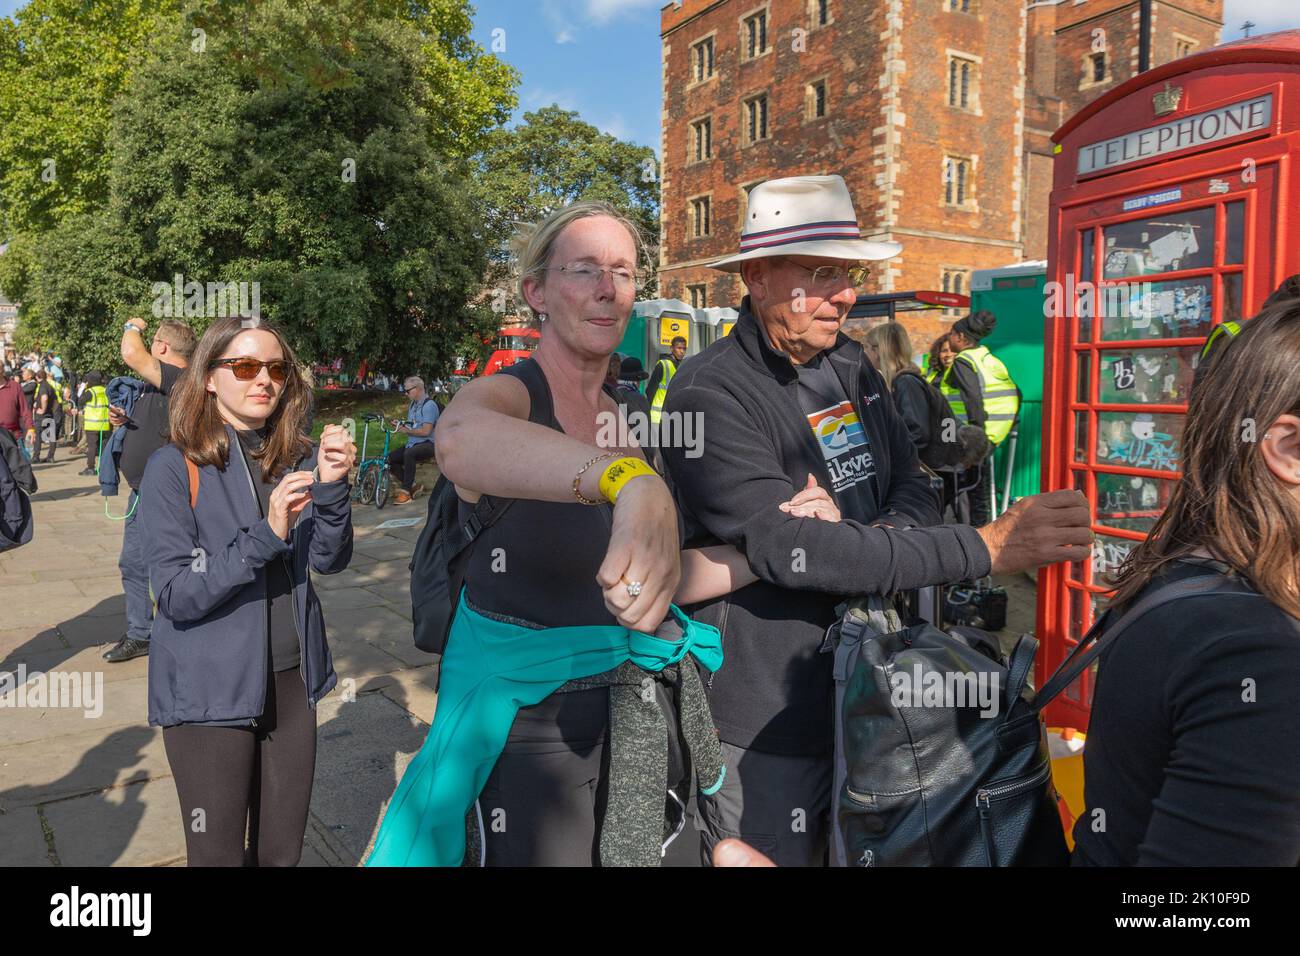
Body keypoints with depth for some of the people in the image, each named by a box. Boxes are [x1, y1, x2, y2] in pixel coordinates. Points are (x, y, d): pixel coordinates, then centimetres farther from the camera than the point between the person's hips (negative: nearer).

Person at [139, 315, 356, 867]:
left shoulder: (295, 459, 2)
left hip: (292, 680, 4)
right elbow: (177, 595, -17)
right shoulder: (174, 468, -12)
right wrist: (266, 535, -28)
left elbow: (329, 560, -6)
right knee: (219, 854, 10)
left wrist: (332, 486, -23)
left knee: (282, 850, 18)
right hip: (210, 691, -4)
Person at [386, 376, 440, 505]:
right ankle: (412, 486, 4)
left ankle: (405, 492, -29)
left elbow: (426, 431, -20)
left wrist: (407, 431, -12)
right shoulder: (413, 404, 16)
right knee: (390, 458, -6)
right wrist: (401, 425, 7)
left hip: (428, 444, -9)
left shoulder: (429, 405, -13)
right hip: (413, 444, 9)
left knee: (409, 453, -37)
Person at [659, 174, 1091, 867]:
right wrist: (985, 549, -30)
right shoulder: (711, 394, -19)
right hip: (764, 725, -7)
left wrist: (882, 536, -16)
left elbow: (913, 485, 9)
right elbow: (787, 547, -29)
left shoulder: (851, 366, 6)